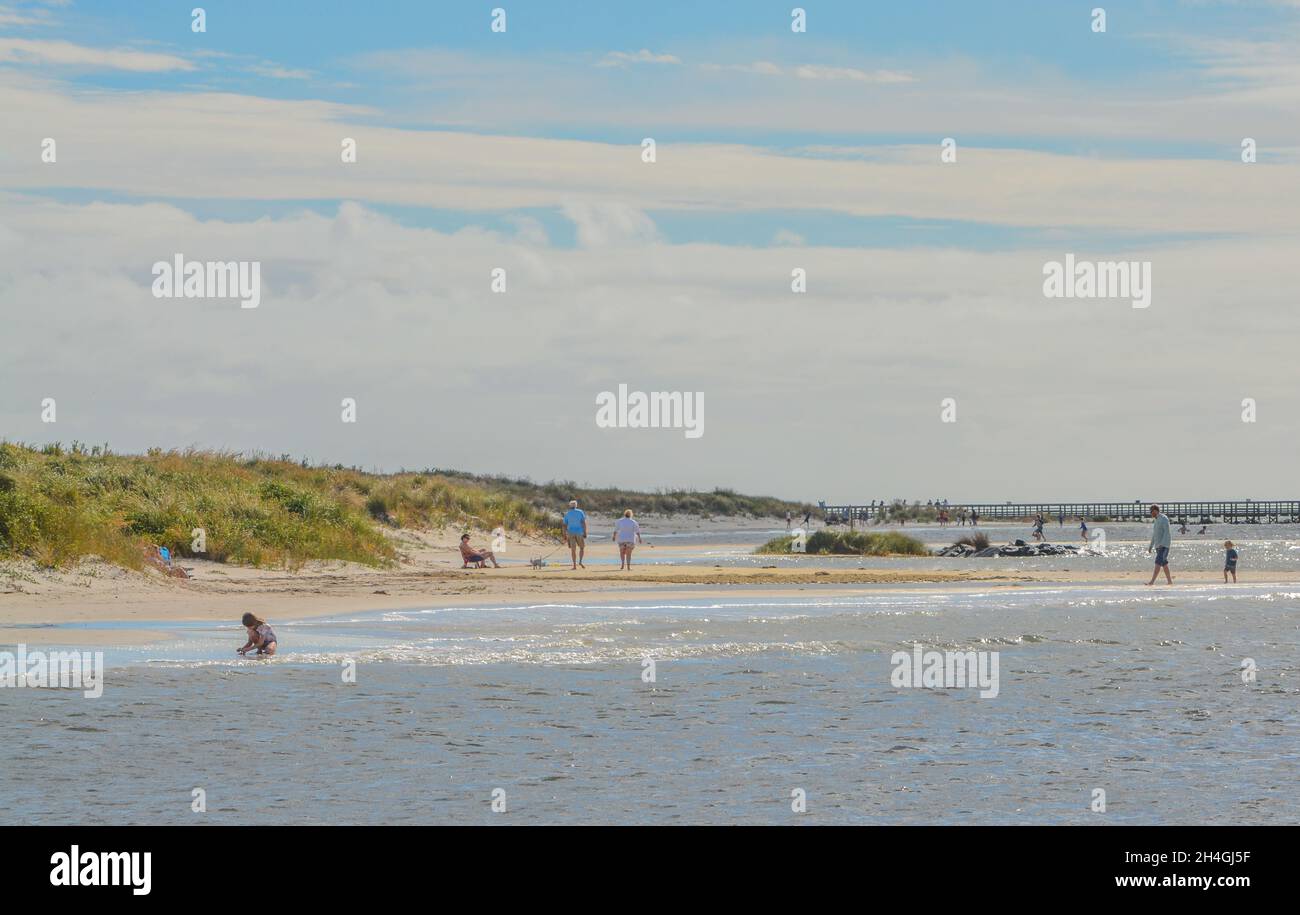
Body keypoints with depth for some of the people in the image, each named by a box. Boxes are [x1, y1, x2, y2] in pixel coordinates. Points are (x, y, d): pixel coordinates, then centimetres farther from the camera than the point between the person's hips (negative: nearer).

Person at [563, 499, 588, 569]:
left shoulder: (567, 514, 4)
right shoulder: (580, 512, 0)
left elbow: (565, 525, 2)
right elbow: (584, 523, -6)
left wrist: (564, 535, 7)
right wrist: (585, 533, -5)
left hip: (570, 532, 1)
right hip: (579, 532, -1)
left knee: (573, 549, 2)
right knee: (582, 547, 14)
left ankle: (574, 565, -3)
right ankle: (580, 561, -2)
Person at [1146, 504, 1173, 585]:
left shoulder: (1164, 519, -12)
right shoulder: (1157, 520, 18)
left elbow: (1167, 532, -20)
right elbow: (1154, 534, 22)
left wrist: (1162, 544, -27)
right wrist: (1151, 546, 20)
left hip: (1164, 545, -10)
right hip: (1158, 545, 10)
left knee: (1158, 562, -17)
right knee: (1164, 563, 10)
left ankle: (1152, 581, -25)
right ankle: (1170, 581, 16)